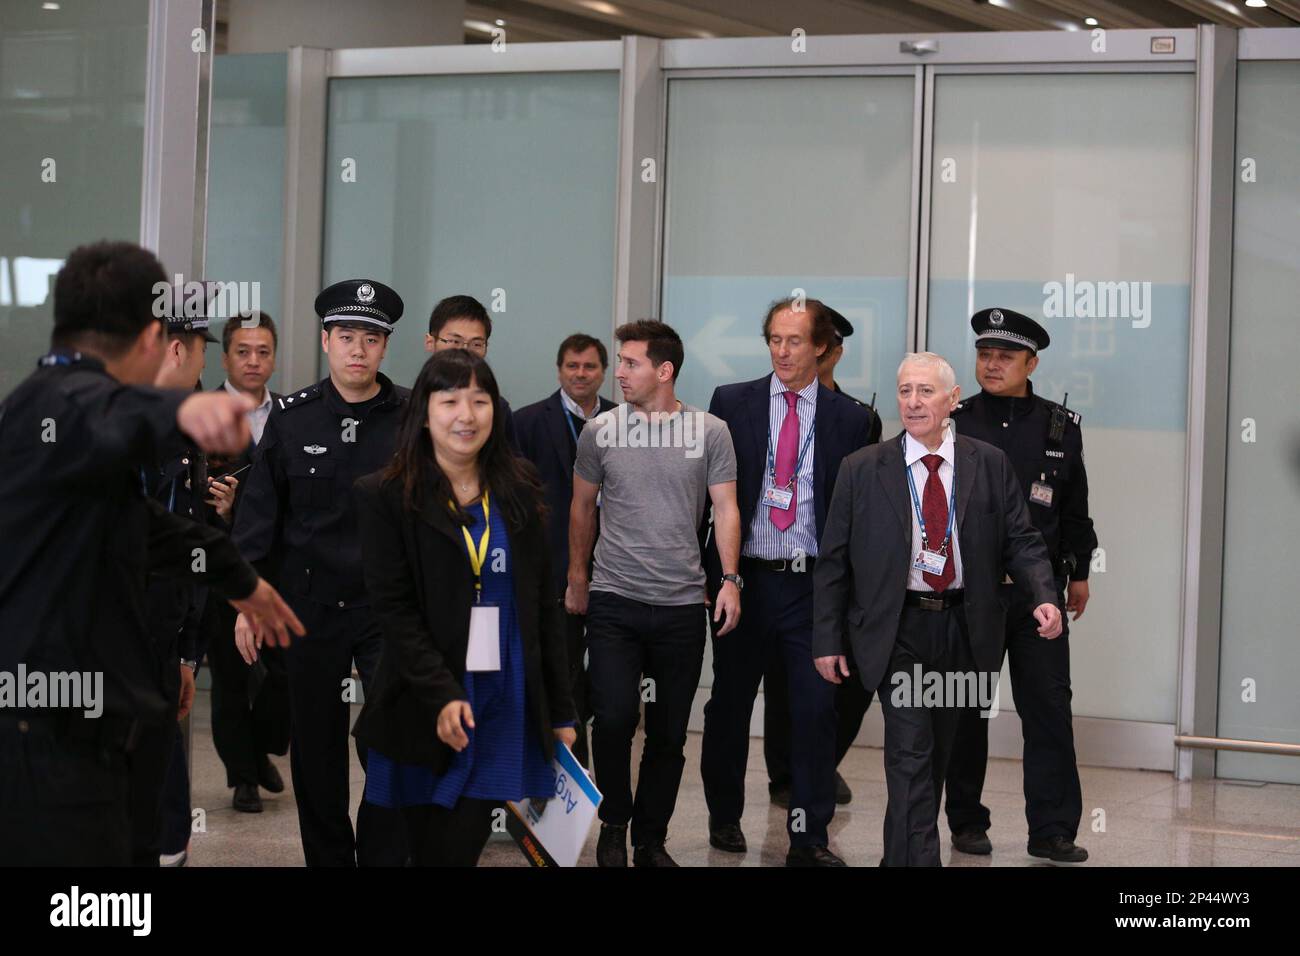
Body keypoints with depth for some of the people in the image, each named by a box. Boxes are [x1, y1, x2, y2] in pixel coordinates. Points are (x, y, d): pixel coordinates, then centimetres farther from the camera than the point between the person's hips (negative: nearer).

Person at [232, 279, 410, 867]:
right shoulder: (291, 418, 1)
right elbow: (259, 514, 5)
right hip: (308, 604, 2)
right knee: (316, 749, 10)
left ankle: (382, 857, 6)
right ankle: (328, 857, 24)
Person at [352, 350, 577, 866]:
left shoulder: (519, 489, 8)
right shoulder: (385, 495, -3)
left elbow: (543, 605, 10)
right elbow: (394, 608, -9)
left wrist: (561, 709, 8)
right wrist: (441, 694, -19)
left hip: (505, 701, 2)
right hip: (423, 707, -2)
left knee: (462, 848, -6)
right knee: (428, 849, 5)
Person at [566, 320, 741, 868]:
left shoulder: (710, 432, 1)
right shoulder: (599, 430, 3)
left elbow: (725, 508, 1)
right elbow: (582, 508, 13)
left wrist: (730, 580, -9)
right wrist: (577, 579, 14)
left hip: (681, 604, 0)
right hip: (613, 601, 0)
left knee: (669, 733, 7)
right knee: (613, 718, -12)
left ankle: (650, 840, 22)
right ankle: (614, 823, 11)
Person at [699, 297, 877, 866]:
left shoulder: (850, 419, 4)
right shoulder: (731, 403, 4)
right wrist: (710, 571, -2)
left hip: (814, 585, -1)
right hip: (744, 578, 1)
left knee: (816, 709, -5)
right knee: (730, 703, 11)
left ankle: (809, 839, 2)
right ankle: (725, 816, 28)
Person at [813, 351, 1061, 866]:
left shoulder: (989, 465, 3)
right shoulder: (862, 470, -2)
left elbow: (1021, 542, 3)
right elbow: (832, 561, 1)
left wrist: (1044, 597, -15)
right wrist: (827, 640, -3)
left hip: (963, 630, 3)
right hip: (896, 630, -3)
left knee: (938, 754, 13)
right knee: (911, 755, -10)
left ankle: (900, 853, 27)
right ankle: (918, 858, -11)